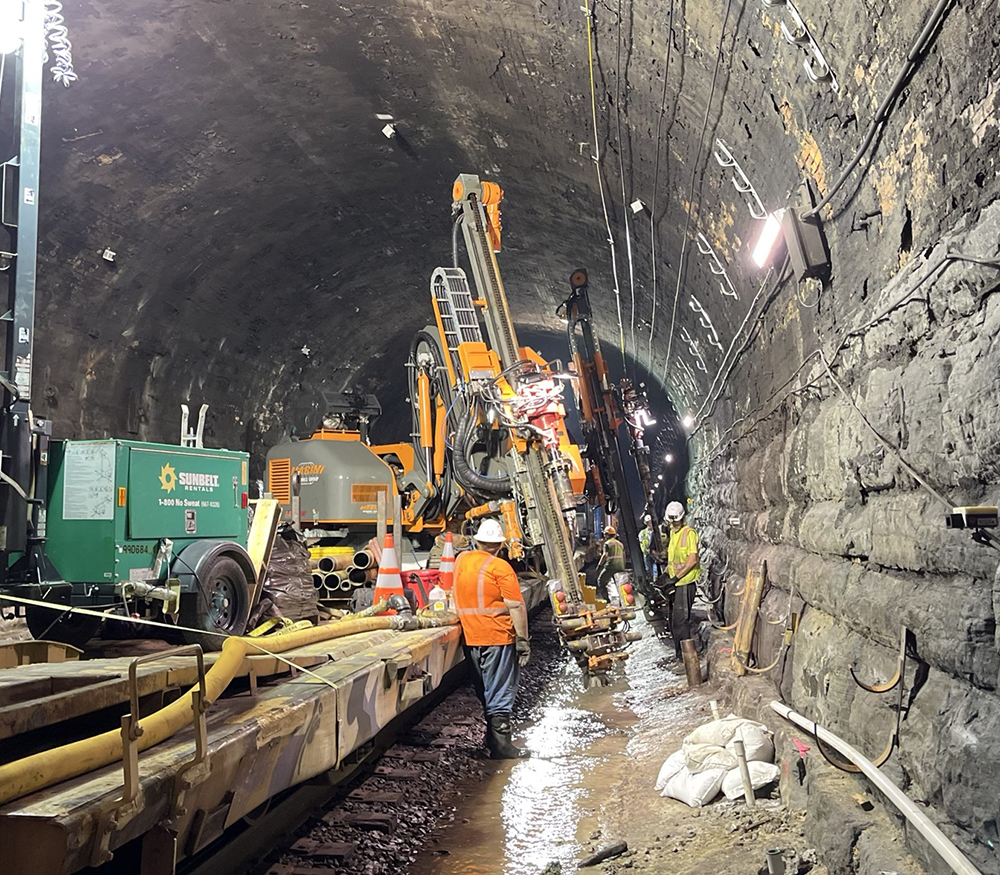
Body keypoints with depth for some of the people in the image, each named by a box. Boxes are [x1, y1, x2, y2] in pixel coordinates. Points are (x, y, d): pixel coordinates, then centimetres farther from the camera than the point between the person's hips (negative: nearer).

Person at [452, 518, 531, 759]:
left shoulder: (461, 560, 5)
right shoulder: (500, 567, -13)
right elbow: (516, 606, -14)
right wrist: (523, 639, -11)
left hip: (470, 638, 6)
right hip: (498, 637, -6)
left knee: (484, 691, 17)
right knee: (500, 692, 0)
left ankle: (491, 739, 26)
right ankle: (500, 746, 2)